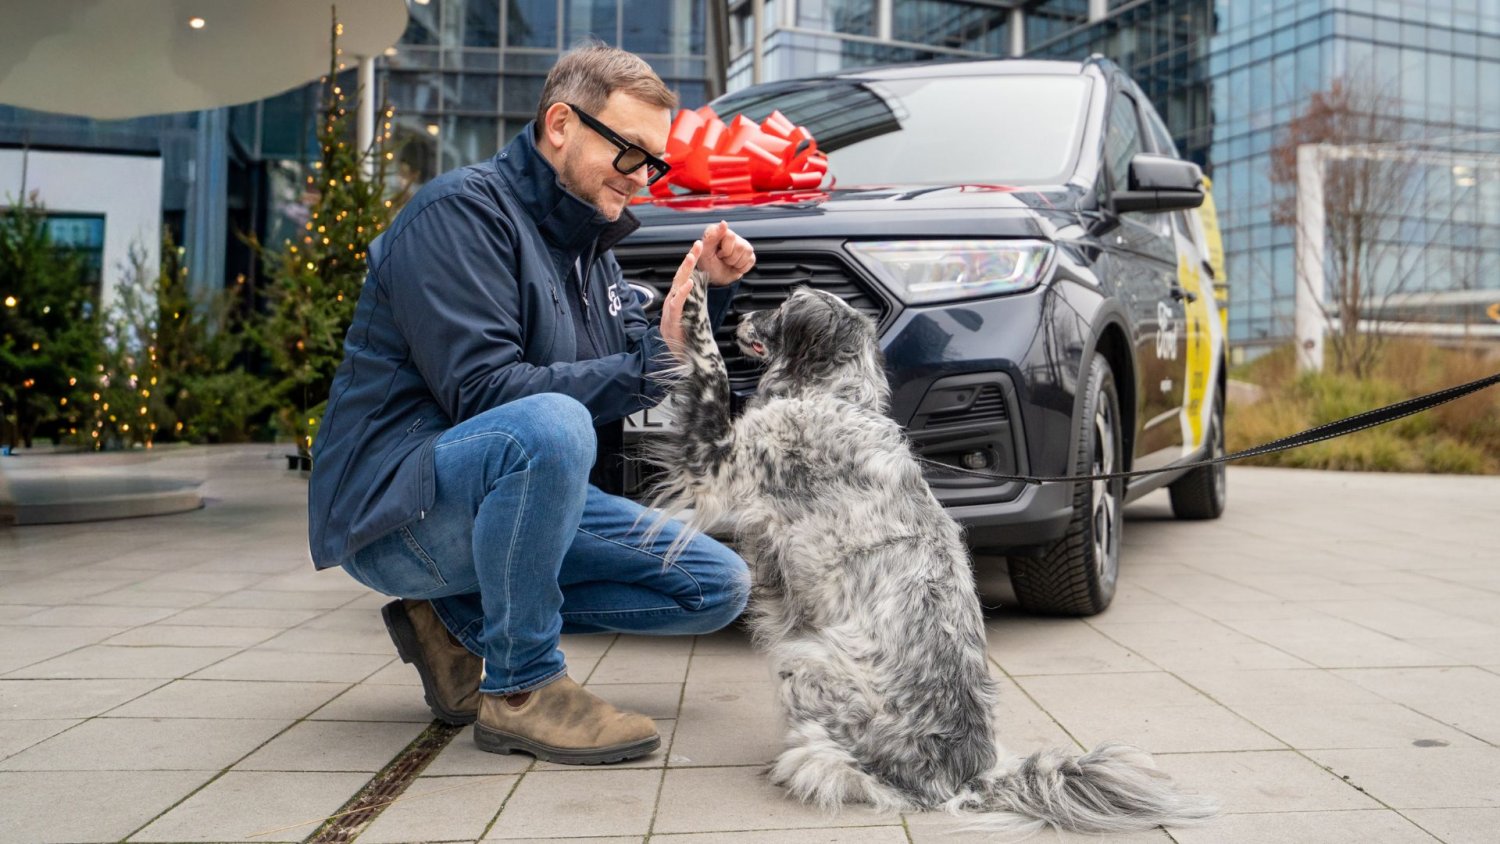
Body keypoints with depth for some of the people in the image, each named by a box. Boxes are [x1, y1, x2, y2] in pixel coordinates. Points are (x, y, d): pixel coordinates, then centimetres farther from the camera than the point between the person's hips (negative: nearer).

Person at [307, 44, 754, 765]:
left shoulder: (587, 242, 14)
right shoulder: (463, 210, -14)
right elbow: (482, 392, -23)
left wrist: (708, 292, 0)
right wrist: (647, 369, -26)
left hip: (503, 504, 9)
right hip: (392, 513, -9)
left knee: (717, 586, 3)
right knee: (551, 425, -39)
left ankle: (458, 622, 4)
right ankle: (519, 687, -20)